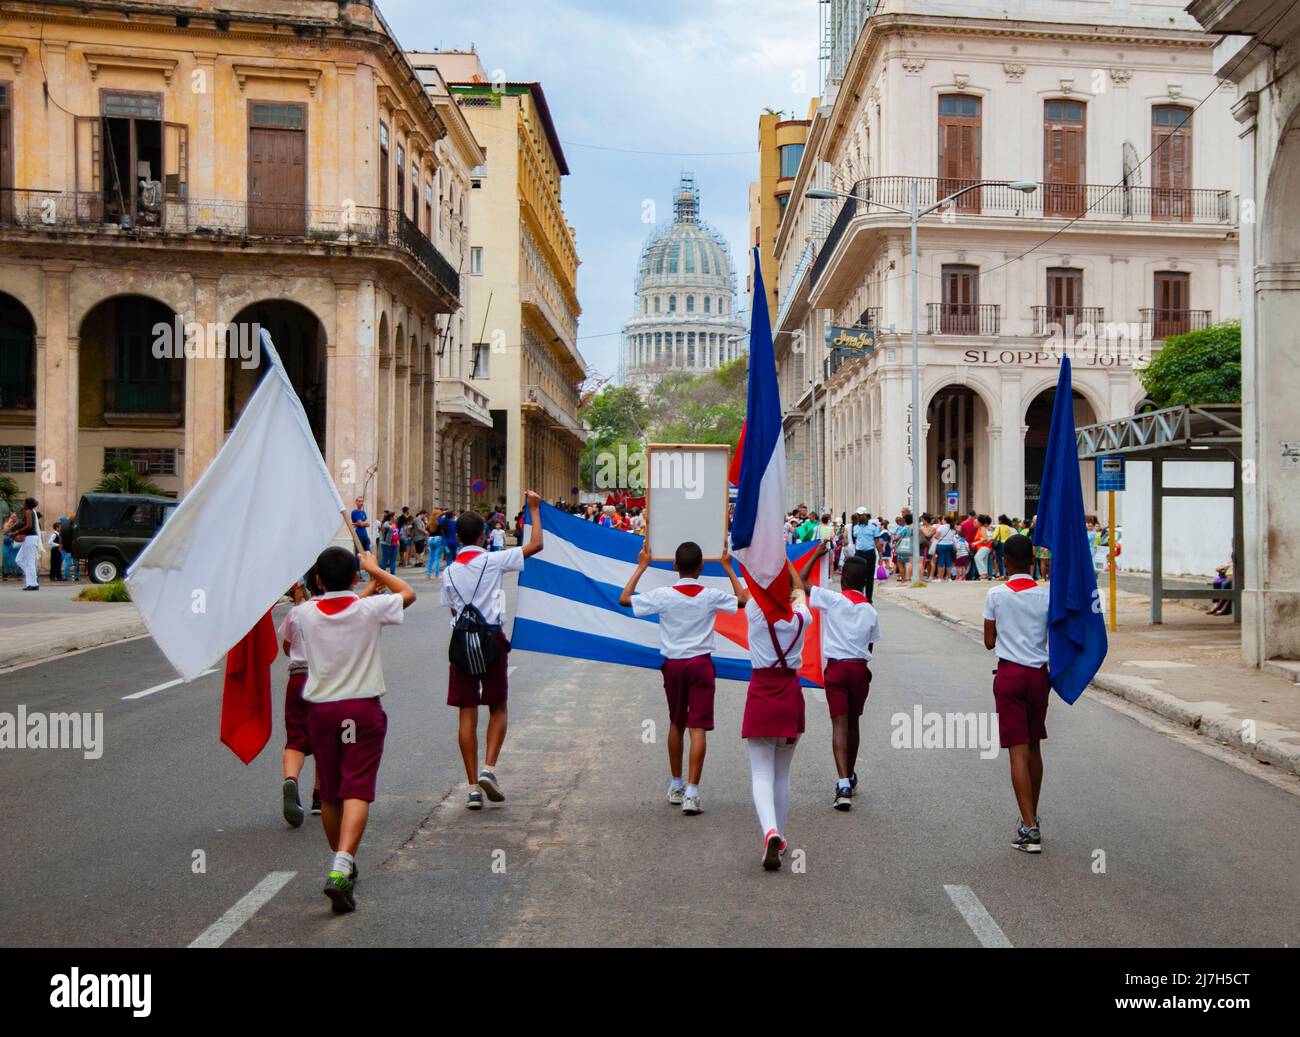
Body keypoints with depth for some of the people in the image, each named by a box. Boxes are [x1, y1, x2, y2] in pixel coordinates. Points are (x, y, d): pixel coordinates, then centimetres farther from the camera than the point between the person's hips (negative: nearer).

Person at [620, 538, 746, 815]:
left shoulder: (663, 595, -8)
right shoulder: (711, 596, -6)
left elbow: (624, 598, 3)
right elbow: (743, 600, 13)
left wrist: (641, 566, 9)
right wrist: (728, 569, 20)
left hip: (673, 664, 2)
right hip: (701, 663, -1)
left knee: (676, 724, 18)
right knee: (698, 728, -4)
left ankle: (676, 785, 30)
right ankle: (691, 792, -12)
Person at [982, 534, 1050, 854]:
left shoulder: (996, 594, -7)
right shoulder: (1047, 595, -1)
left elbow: (989, 642, -1)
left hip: (1009, 674, -3)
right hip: (1039, 674, 3)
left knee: (1018, 751, -5)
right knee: (1034, 747, 17)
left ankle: (1029, 828, -11)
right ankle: (1032, 818, 29)